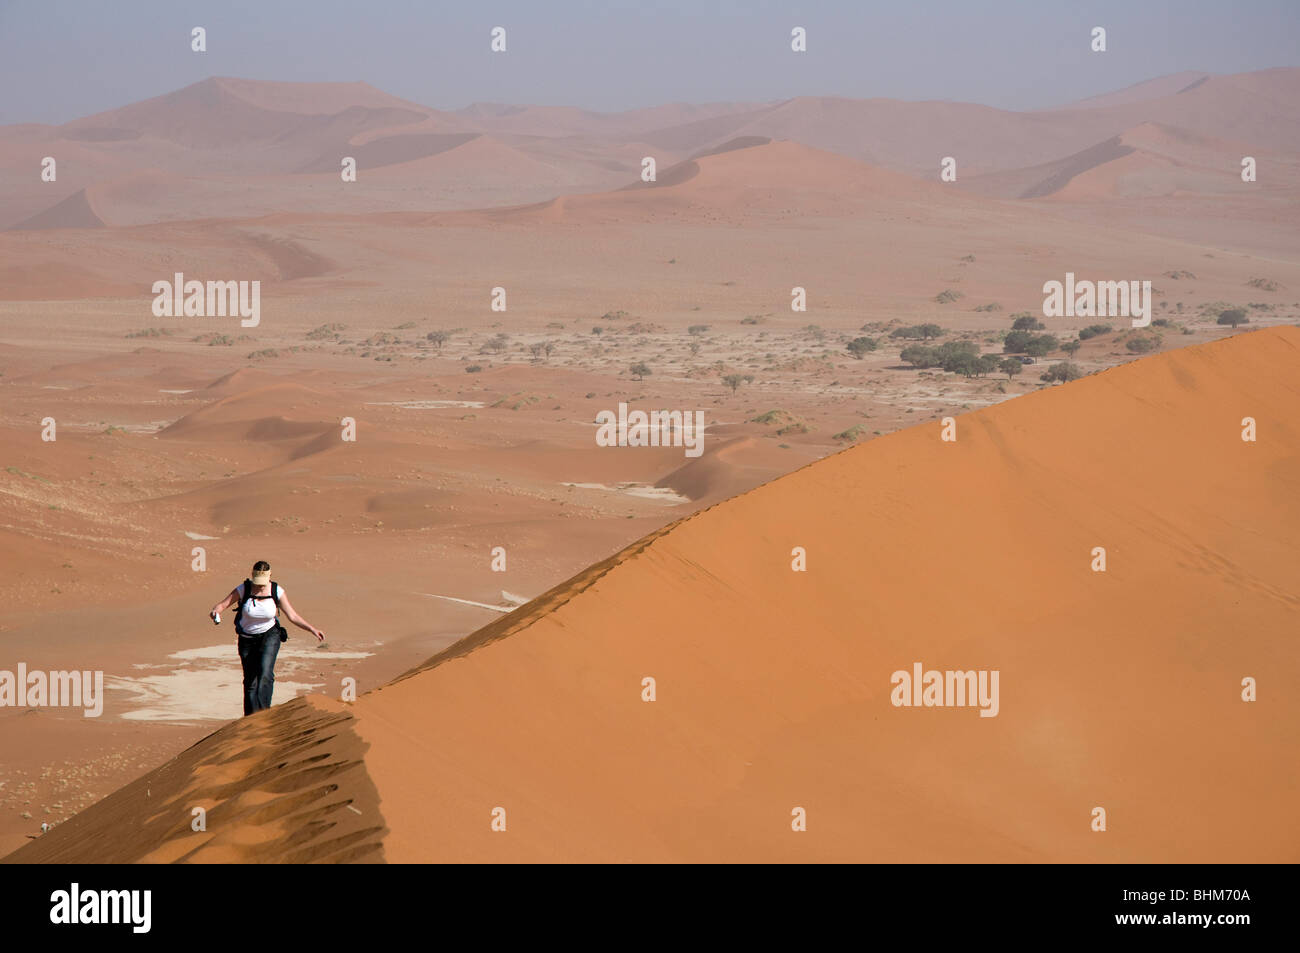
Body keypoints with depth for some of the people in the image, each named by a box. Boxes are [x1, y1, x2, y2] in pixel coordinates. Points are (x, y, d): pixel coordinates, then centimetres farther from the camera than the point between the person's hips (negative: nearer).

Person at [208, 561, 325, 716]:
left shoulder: (277, 591, -11)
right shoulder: (243, 589, -12)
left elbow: (293, 616, -6)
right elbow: (222, 604, -13)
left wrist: (313, 630, -13)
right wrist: (215, 612, -36)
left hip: (269, 635, -1)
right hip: (247, 638, 1)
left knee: (265, 673, -25)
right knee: (250, 681, 2)